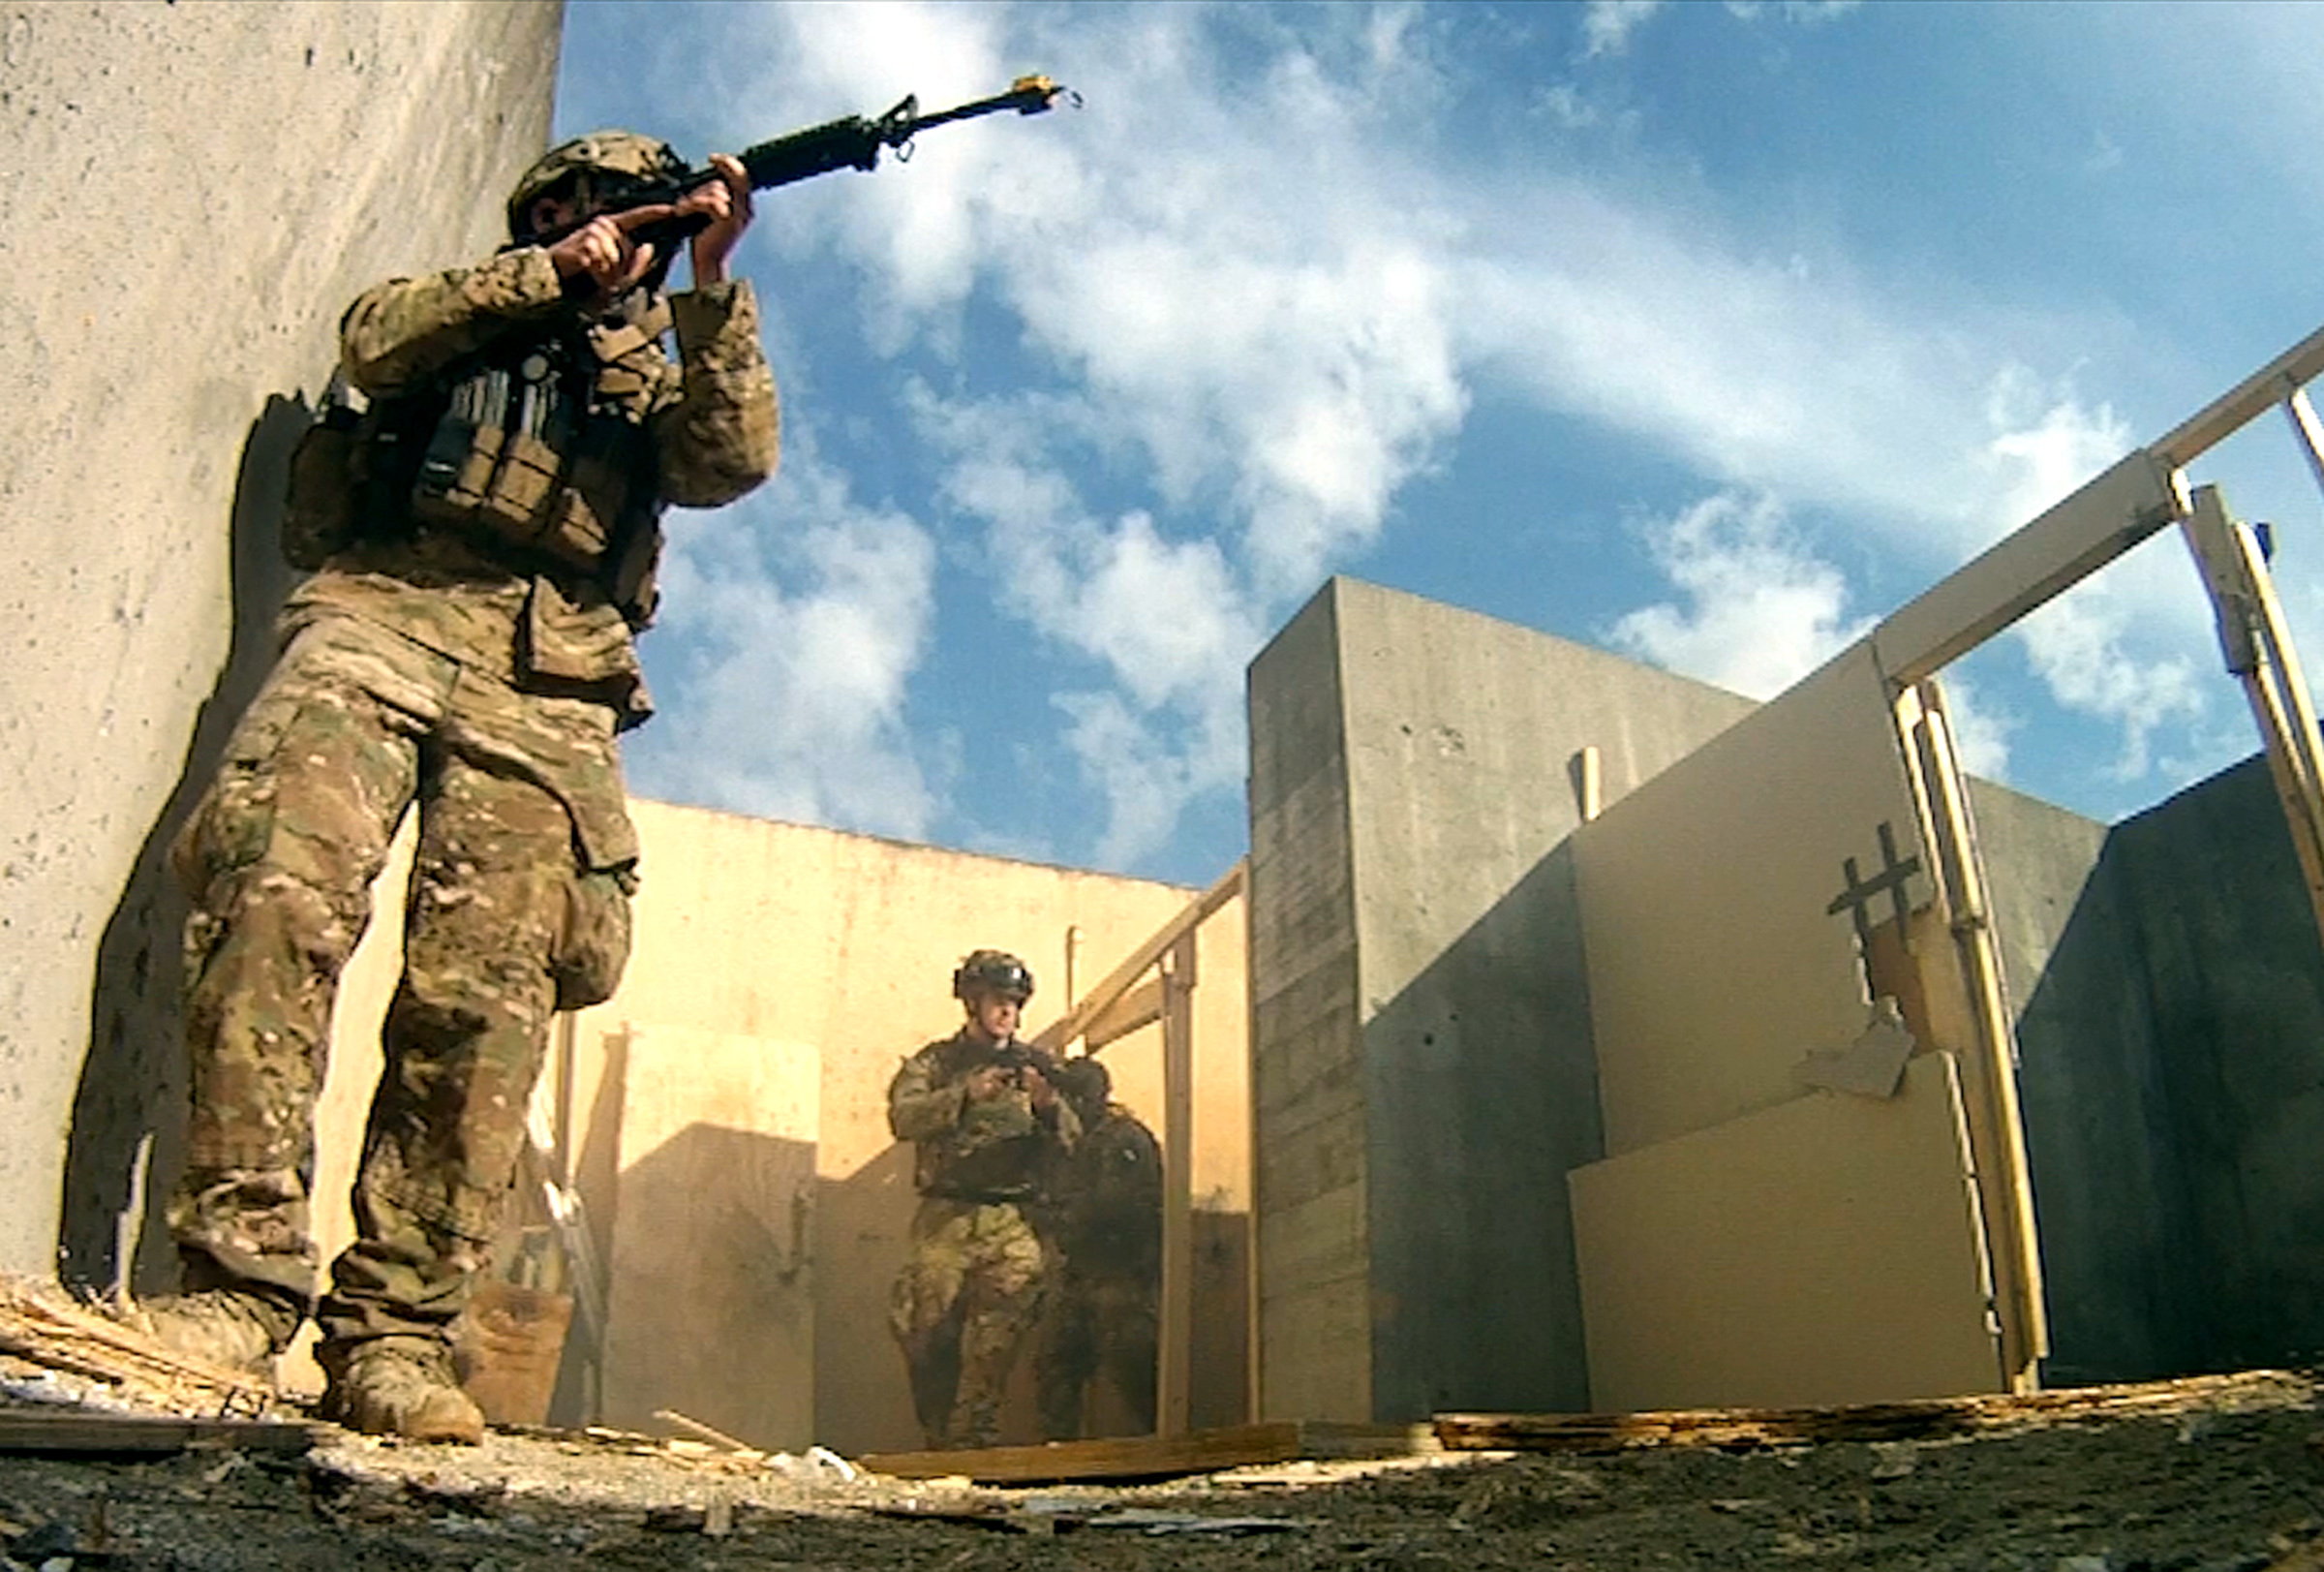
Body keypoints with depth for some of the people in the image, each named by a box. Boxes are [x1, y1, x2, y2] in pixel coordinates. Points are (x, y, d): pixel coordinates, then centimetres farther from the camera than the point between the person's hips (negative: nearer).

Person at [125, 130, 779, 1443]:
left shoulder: (661, 375, 30)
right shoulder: (466, 309, 28)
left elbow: (735, 460, 8)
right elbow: (373, 340, 6)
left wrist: (713, 286, 2)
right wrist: (548, 273, 6)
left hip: (550, 681, 1)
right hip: (385, 613, 0)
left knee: (485, 991, -15)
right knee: (279, 885, -26)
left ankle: (394, 1332, -14)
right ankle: (244, 1273, -25)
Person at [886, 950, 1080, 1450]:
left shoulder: (1037, 1066, 17)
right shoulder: (934, 1063, 11)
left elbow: (1071, 1140, 10)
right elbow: (904, 1117, -7)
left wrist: (1047, 1105, -11)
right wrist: (967, 1094, -19)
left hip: (1015, 1221, 1)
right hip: (947, 1217, -1)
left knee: (998, 1336, -10)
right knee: (926, 1328, -3)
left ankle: (968, 1438, -2)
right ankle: (940, 1435, 16)